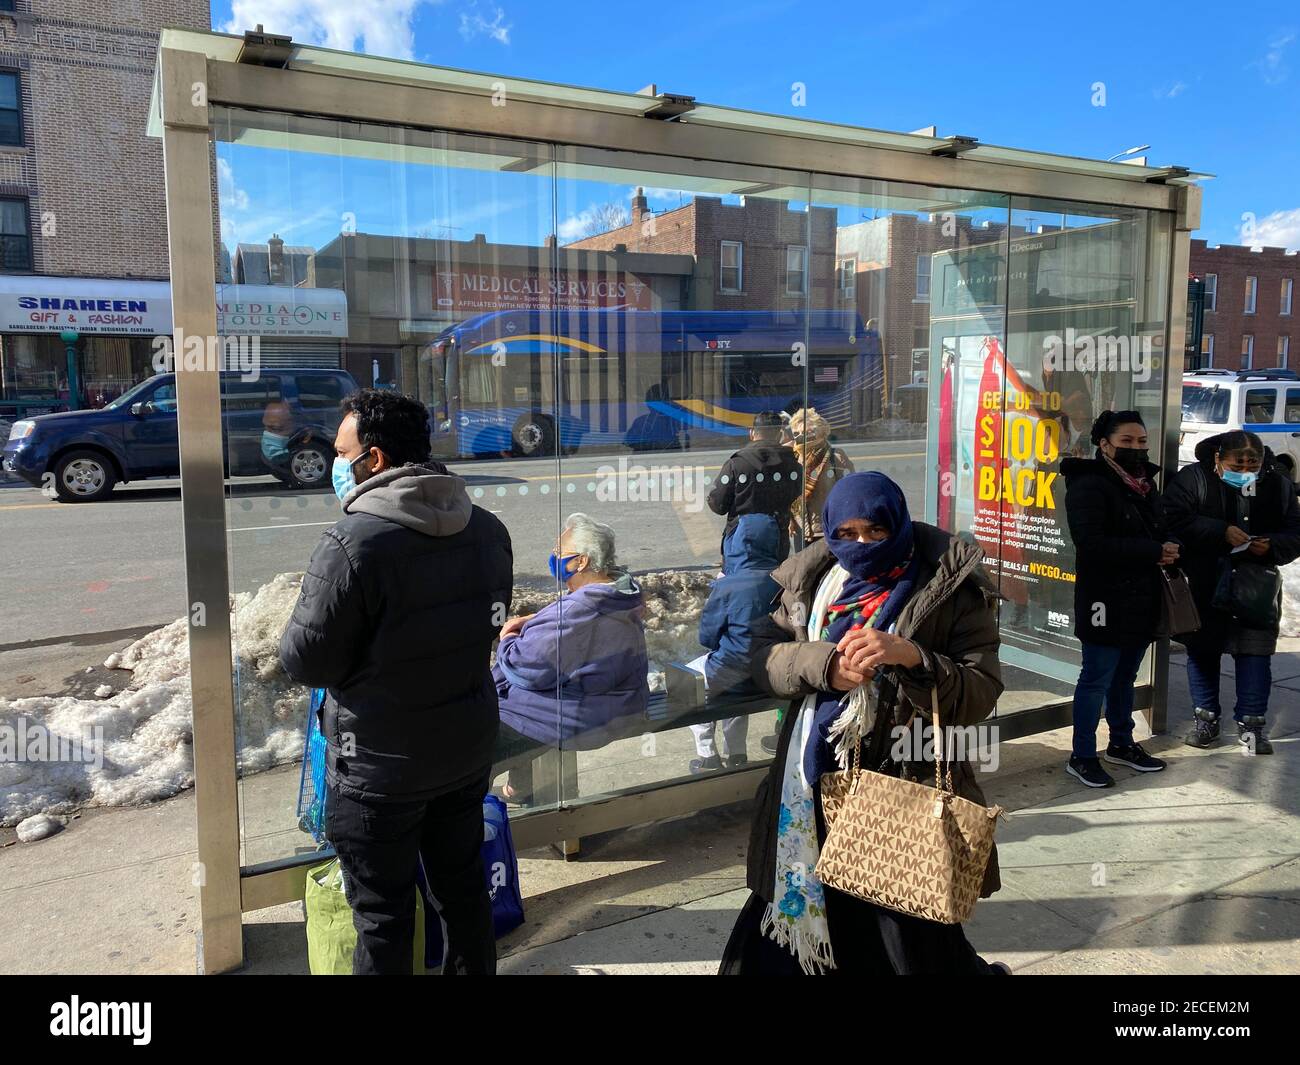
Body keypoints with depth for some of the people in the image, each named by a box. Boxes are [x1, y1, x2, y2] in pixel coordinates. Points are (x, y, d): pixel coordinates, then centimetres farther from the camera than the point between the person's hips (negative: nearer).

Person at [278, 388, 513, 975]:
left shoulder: (351, 543, -25)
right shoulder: (487, 530, -3)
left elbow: (305, 661, -19)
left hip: (381, 764, -6)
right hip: (469, 750, 6)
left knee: (382, 911, 12)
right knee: (464, 885, 23)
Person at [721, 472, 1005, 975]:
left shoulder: (951, 588, -7)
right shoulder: (814, 578, 5)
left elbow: (980, 695, -11)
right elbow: (765, 655, 2)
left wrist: (911, 656, -27)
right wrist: (824, 664, -17)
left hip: (903, 788, -4)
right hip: (814, 786, 4)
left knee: (906, 938, 6)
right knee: (794, 910, 16)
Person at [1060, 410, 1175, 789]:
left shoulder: (1145, 484, 14)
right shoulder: (1090, 486, -14)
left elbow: (1160, 531, 23)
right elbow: (1091, 544, -24)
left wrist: (1170, 548, 0)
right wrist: (1154, 551, -22)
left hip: (1141, 601, 8)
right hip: (1106, 602, -8)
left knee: (1124, 676, 20)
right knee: (1097, 679, -1)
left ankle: (1121, 744, 35)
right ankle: (1082, 757, 10)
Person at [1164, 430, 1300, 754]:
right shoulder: (1193, 478, -7)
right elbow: (1175, 519, -19)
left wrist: (1272, 546, -16)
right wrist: (1221, 532, -27)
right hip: (1204, 589, -1)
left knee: (1255, 654, 3)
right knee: (1203, 652, 9)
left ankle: (1251, 722, 17)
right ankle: (1205, 719, 22)